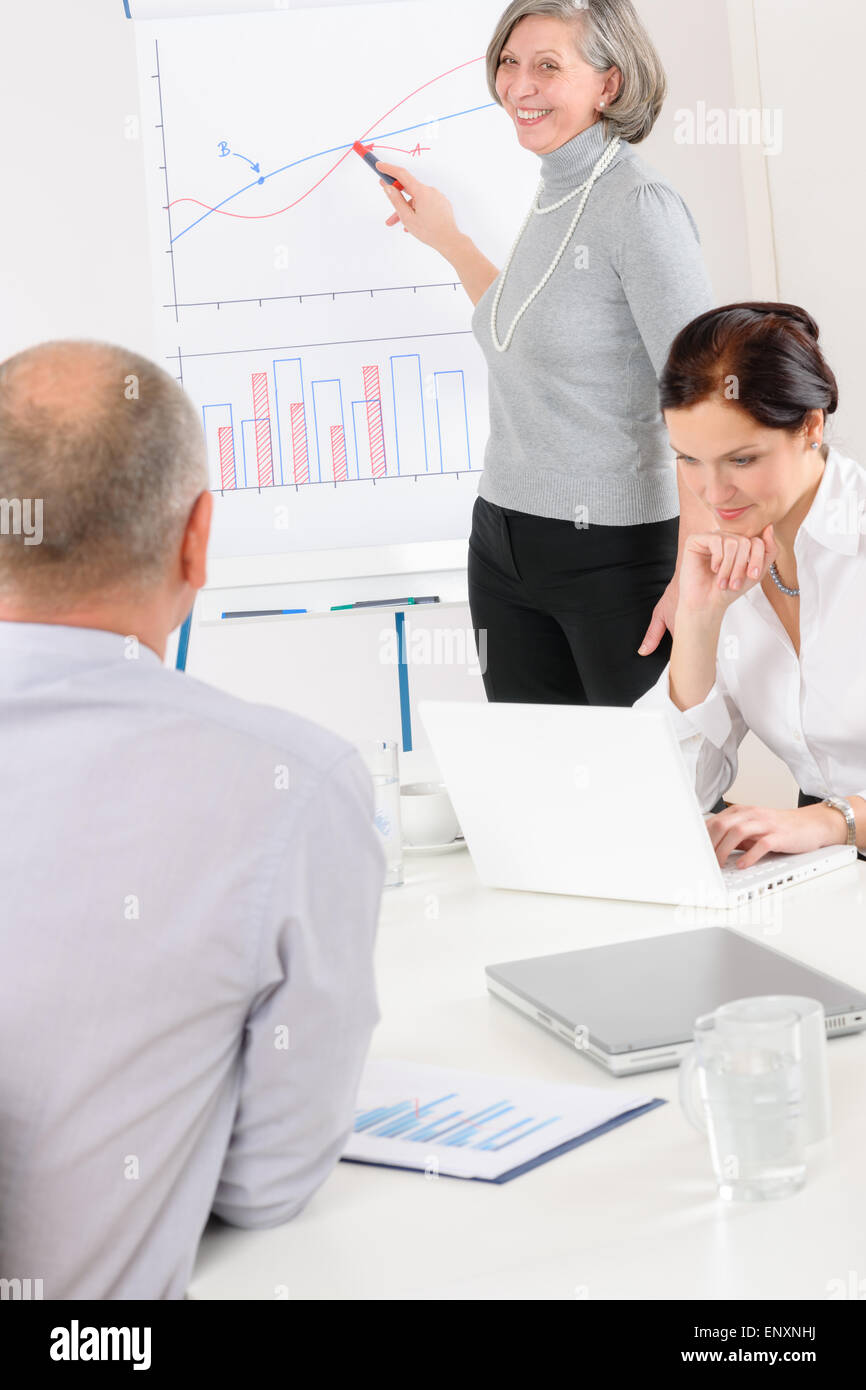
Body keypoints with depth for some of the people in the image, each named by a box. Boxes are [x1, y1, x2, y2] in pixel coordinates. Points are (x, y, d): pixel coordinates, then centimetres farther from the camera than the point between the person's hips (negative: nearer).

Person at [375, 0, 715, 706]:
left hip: (615, 550, -8)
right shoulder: (554, 198, 11)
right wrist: (447, 236, 26)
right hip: (503, 542, 8)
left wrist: (693, 579, -26)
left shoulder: (640, 206, -15)